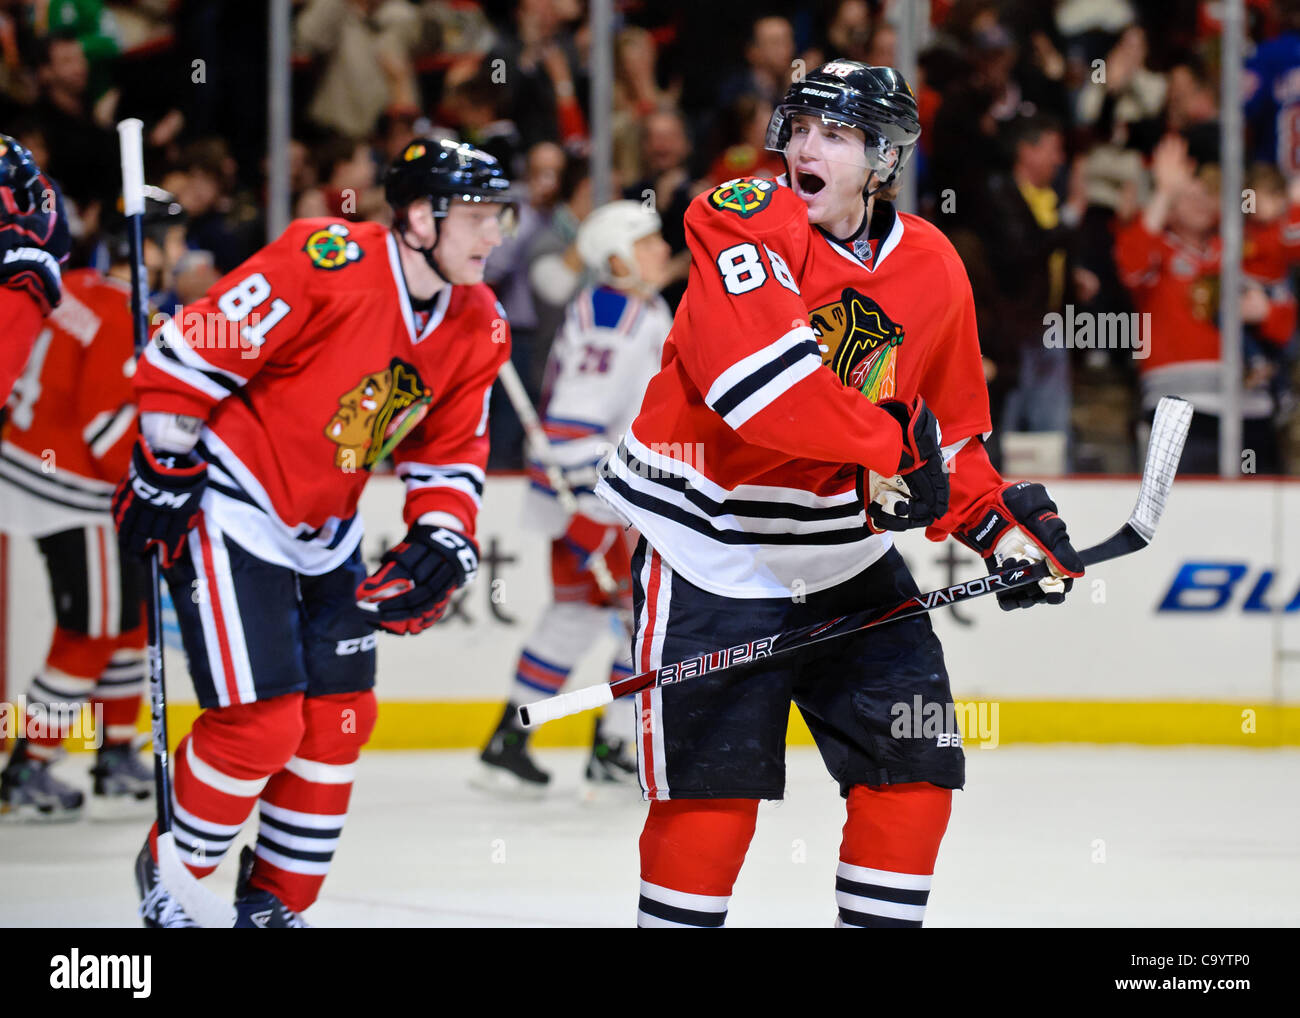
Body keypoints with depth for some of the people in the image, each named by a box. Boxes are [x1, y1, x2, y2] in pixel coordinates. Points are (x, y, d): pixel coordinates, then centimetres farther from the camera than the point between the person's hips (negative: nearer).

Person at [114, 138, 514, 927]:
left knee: (340, 717, 6)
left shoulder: (478, 328, -1)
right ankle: (170, 876, 9)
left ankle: (278, 901, 21)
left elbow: (451, 453, 11)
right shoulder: (325, 265, -25)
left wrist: (442, 543, -5)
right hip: (231, 514, -8)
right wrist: (165, 473, -14)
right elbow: (187, 354, -19)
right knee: (263, 722, -12)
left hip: (325, 534, 8)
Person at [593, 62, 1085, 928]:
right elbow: (753, 367, -32)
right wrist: (885, 444, -28)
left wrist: (1003, 524, 2)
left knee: (915, 755, 4)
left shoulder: (932, 272, 3)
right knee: (715, 775, -8)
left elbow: (948, 430, 15)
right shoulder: (746, 219, -15)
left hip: (846, 547, 6)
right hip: (712, 538, -6)